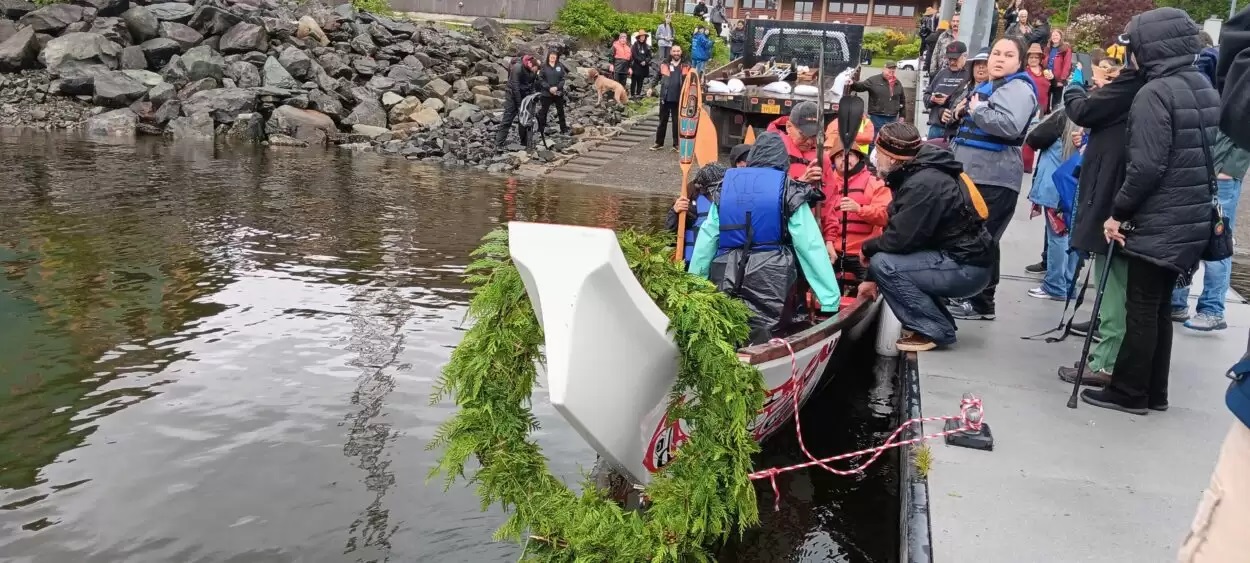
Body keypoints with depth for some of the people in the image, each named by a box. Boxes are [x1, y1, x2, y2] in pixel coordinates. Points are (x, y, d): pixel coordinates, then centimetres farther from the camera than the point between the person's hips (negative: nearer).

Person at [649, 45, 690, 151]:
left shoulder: (686, 66, 3)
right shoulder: (664, 65, 3)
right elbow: (657, 77, 10)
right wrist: (651, 87, 1)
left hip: (679, 99, 0)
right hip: (665, 97, 0)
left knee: (677, 122, 6)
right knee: (663, 121, 8)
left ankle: (676, 144, 13)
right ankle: (659, 143, 15)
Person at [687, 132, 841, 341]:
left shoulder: (726, 186, 10)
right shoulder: (790, 192, 2)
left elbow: (706, 240, 10)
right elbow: (811, 246, -2)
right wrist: (831, 299, 0)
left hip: (727, 278, 3)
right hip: (769, 280, -3)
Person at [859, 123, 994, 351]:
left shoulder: (924, 184, -22)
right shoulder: (916, 176, 9)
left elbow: (900, 239, -25)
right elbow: (898, 231, 13)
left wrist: (868, 247, -4)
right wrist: (872, 278, 13)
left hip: (966, 268, -10)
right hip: (955, 259, 10)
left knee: (884, 263, -18)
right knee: (888, 257, 16)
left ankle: (935, 330, -6)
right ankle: (938, 322, 14)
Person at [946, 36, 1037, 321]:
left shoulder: (1018, 88, -8)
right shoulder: (987, 86, 21)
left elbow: (1010, 126, -27)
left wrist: (977, 110, -16)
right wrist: (962, 113, 14)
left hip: (994, 179, -10)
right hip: (970, 173, 10)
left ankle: (981, 303, -2)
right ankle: (965, 292, 27)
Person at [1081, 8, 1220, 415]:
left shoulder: (1155, 93, -16)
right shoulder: (1205, 89, 12)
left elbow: (1147, 166, -22)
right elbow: (1205, 155, 17)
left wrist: (1118, 212, -13)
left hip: (1158, 223, -8)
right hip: (1191, 221, 8)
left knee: (1141, 309, 0)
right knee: (1160, 306, 15)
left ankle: (1128, 393, 8)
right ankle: (1154, 392, 22)